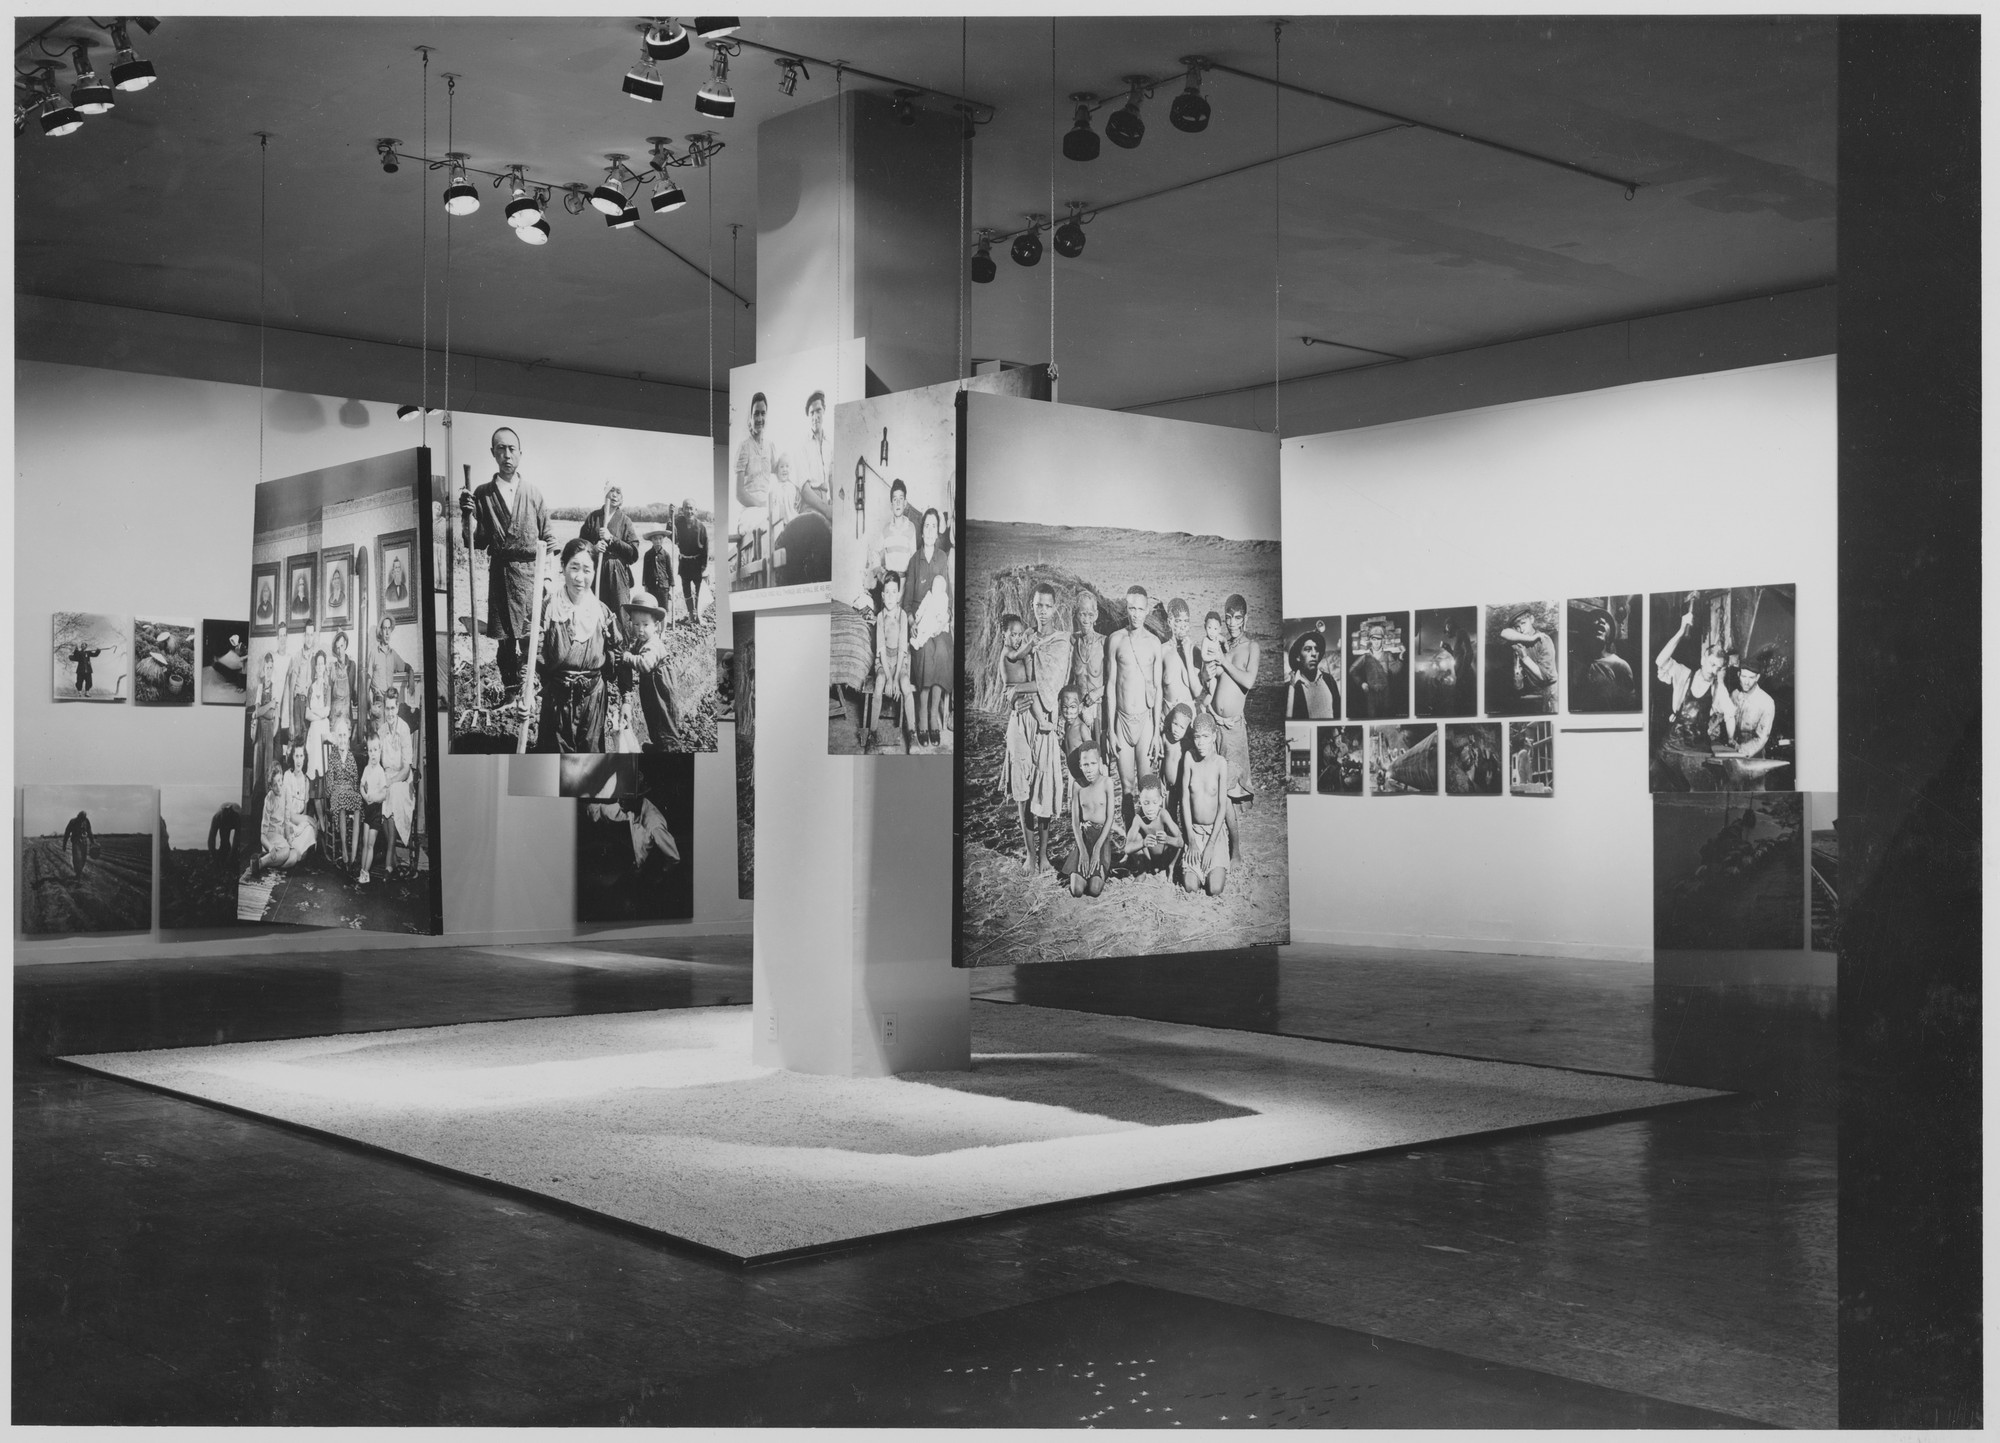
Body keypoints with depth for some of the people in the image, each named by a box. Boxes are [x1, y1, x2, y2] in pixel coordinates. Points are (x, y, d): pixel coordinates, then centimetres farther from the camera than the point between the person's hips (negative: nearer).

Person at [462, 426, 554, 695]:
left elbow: (547, 536, 11)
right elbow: (478, 543, 4)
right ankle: (511, 692, 12)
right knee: (505, 639, 4)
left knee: (530, 636, -7)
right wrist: (469, 514, -10)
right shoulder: (483, 494, 6)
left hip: (530, 572, -1)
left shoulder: (532, 491, 6)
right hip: (499, 570, 1)